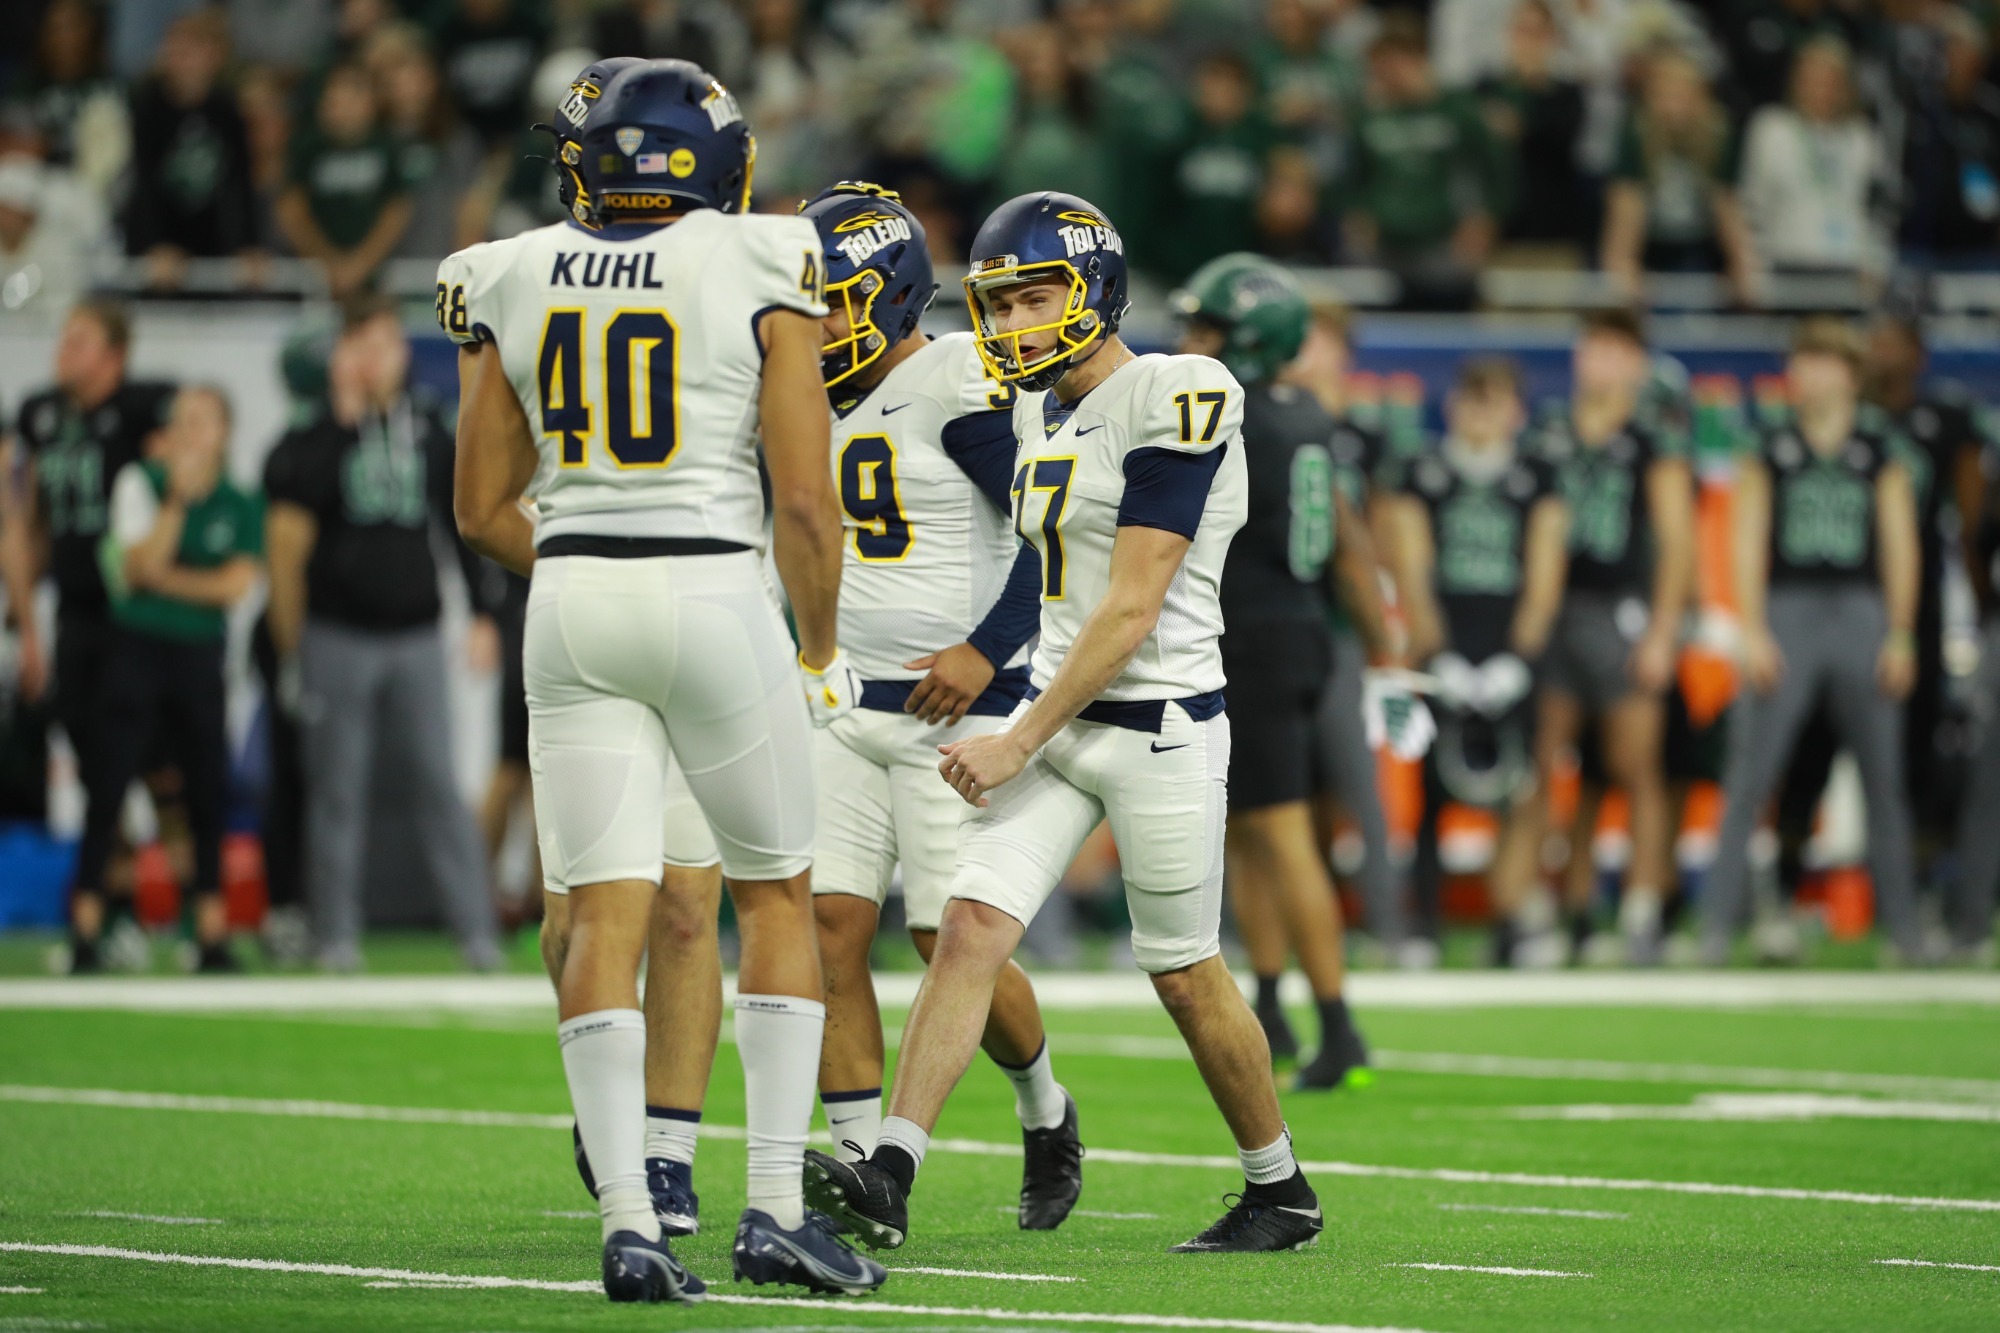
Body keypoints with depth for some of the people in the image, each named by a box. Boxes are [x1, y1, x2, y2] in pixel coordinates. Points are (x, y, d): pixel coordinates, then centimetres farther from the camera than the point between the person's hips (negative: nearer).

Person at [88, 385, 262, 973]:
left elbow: (235, 584, -8)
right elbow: (142, 564, -12)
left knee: (208, 789, 2)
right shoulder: (141, 482, -1)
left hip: (199, 658, 2)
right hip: (137, 650, -2)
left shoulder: (240, 507, 3)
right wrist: (178, 498, -18)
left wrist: (164, 578, -10)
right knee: (111, 782, -6)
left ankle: (212, 932, 8)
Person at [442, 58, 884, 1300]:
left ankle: (629, 1224, -6)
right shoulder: (762, 274, -4)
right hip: (715, 594, -3)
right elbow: (804, 502, -6)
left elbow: (485, 510, 10)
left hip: (573, 598, 3)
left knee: (606, 915, 2)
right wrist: (822, 651, 8)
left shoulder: (514, 284, 6)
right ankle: (777, 1207, 7)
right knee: (778, 896, 12)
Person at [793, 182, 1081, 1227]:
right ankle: (861, 1164, 0)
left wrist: (987, 650, -19)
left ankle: (1044, 1113, 22)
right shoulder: (826, 399, 12)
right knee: (828, 924, -4)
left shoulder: (961, 384, -13)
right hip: (844, 704, 7)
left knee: (954, 943, -6)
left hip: (954, 705, -7)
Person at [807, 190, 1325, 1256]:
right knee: (972, 927, -8)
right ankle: (886, 1175, -15)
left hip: (1159, 726, -7)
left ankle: (1281, 1194, 24)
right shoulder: (1043, 411, 10)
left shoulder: (1173, 406, -15)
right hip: (1056, 713, 7)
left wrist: (1017, 747, -17)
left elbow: (1131, 614, -18)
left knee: (1185, 976, 5)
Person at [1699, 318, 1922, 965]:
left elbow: (1901, 548, 8)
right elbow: (1749, 547, 4)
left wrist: (1900, 637, 1)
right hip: (1786, 614, -1)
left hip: (1861, 618, 1)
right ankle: (1718, 920, -5)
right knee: (1749, 777, -7)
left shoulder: (1881, 458, 10)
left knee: (1885, 777, 2)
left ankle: (1903, 925, 10)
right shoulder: (1768, 455, 8)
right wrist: (1753, 634, -5)